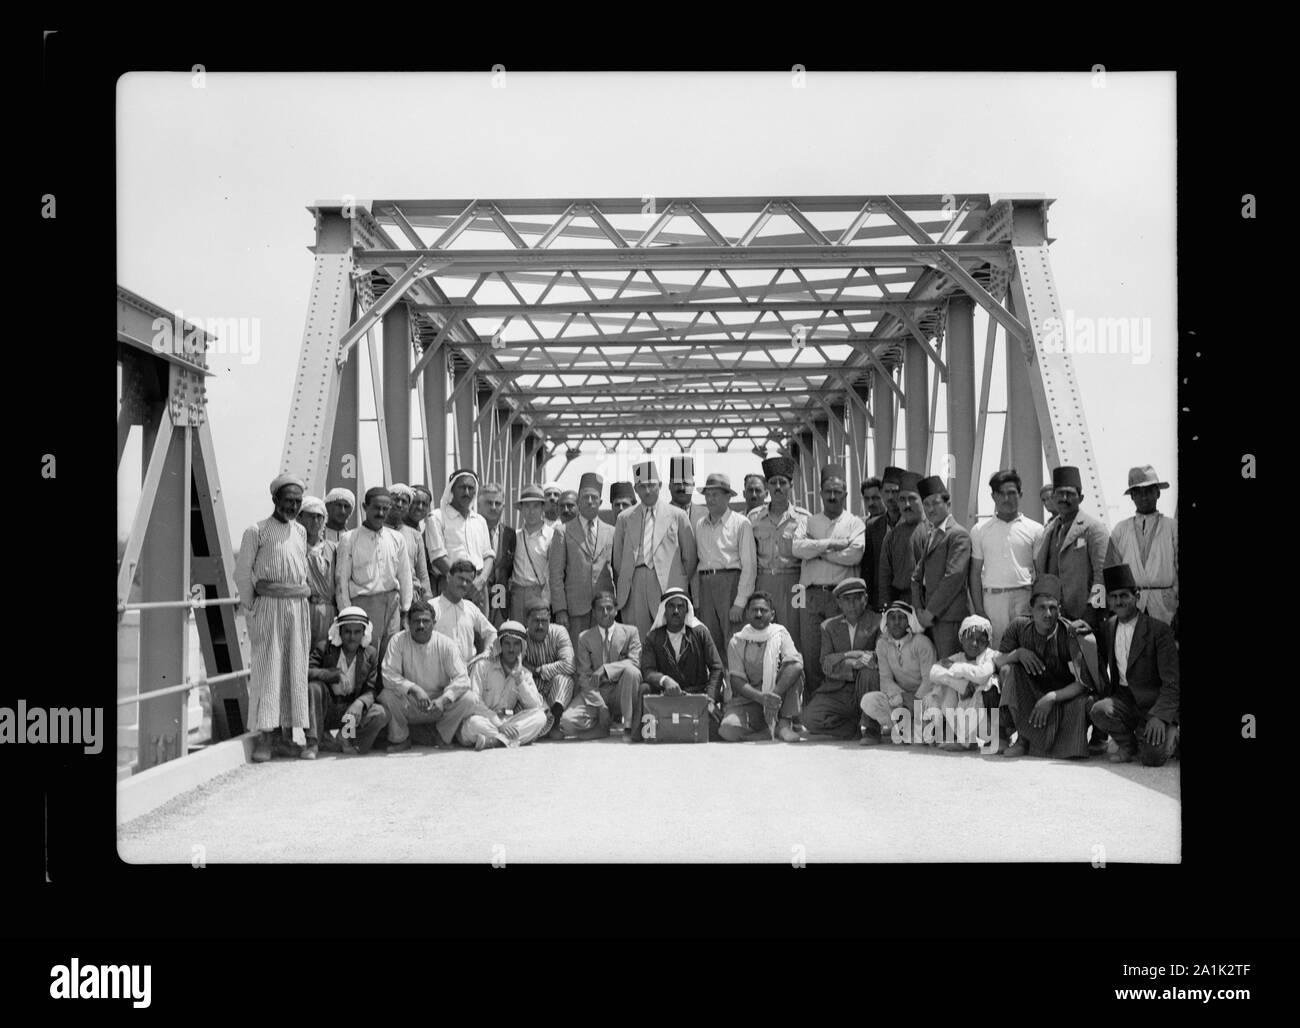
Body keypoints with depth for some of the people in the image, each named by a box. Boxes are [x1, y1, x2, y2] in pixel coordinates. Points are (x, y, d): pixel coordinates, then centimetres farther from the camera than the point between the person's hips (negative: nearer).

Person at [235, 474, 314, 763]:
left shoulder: (300, 532, 14)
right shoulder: (257, 531, -2)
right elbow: (243, 573, -1)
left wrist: (304, 596, 12)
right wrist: (250, 609, -4)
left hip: (299, 607, 5)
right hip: (268, 606, -5)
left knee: (298, 668, 5)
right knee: (268, 668, -5)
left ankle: (299, 730, 10)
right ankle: (266, 735, -4)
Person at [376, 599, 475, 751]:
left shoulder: (446, 644, -6)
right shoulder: (398, 641, -7)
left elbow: (462, 679, -13)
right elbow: (388, 674, -17)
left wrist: (443, 699, -31)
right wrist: (414, 689, -32)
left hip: (438, 704, 1)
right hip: (409, 707, -1)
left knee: (467, 700, -24)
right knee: (386, 695, -29)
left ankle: (440, 737, 1)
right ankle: (400, 738, -3)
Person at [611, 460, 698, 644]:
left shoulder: (677, 515, 11)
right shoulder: (624, 518, 16)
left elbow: (690, 555, 11)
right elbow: (617, 557, 17)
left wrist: (683, 584, 7)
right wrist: (621, 588, 10)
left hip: (667, 583, -2)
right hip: (634, 585, 2)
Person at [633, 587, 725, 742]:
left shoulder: (700, 632, 3)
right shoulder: (653, 638, 5)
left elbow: (716, 668, -1)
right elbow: (647, 671, -8)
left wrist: (710, 699, -16)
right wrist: (664, 680, -31)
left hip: (697, 693, 0)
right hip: (665, 694, 0)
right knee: (642, 689, -30)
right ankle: (635, 731, -15)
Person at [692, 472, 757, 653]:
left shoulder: (741, 523, 1)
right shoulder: (699, 524, 14)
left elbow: (749, 565, -3)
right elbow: (695, 561, 14)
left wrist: (740, 602, -11)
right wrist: (696, 599, 6)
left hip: (731, 582, -4)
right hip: (705, 585, 4)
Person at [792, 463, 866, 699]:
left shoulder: (854, 523, 10)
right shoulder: (810, 522, 16)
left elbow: (854, 555, -8)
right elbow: (796, 547, -4)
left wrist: (818, 551, -3)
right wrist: (832, 544, -8)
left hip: (840, 595, -2)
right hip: (810, 595, 2)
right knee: (811, 654, 0)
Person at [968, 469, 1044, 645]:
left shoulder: (1035, 530, 10)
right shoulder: (980, 530, 12)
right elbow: (975, 573, 10)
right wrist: (979, 610, 2)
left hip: (1024, 598, -1)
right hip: (991, 597, 1)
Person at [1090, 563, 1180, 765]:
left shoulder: (1159, 630, -10)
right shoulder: (1108, 629, 7)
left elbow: (1172, 683, -14)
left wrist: (1159, 716, -25)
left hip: (1155, 704, -4)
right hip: (1124, 701, 4)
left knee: (1153, 757, -26)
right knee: (1099, 710, -29)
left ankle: (1168, 738, 11)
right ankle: (1127, 745, 1)